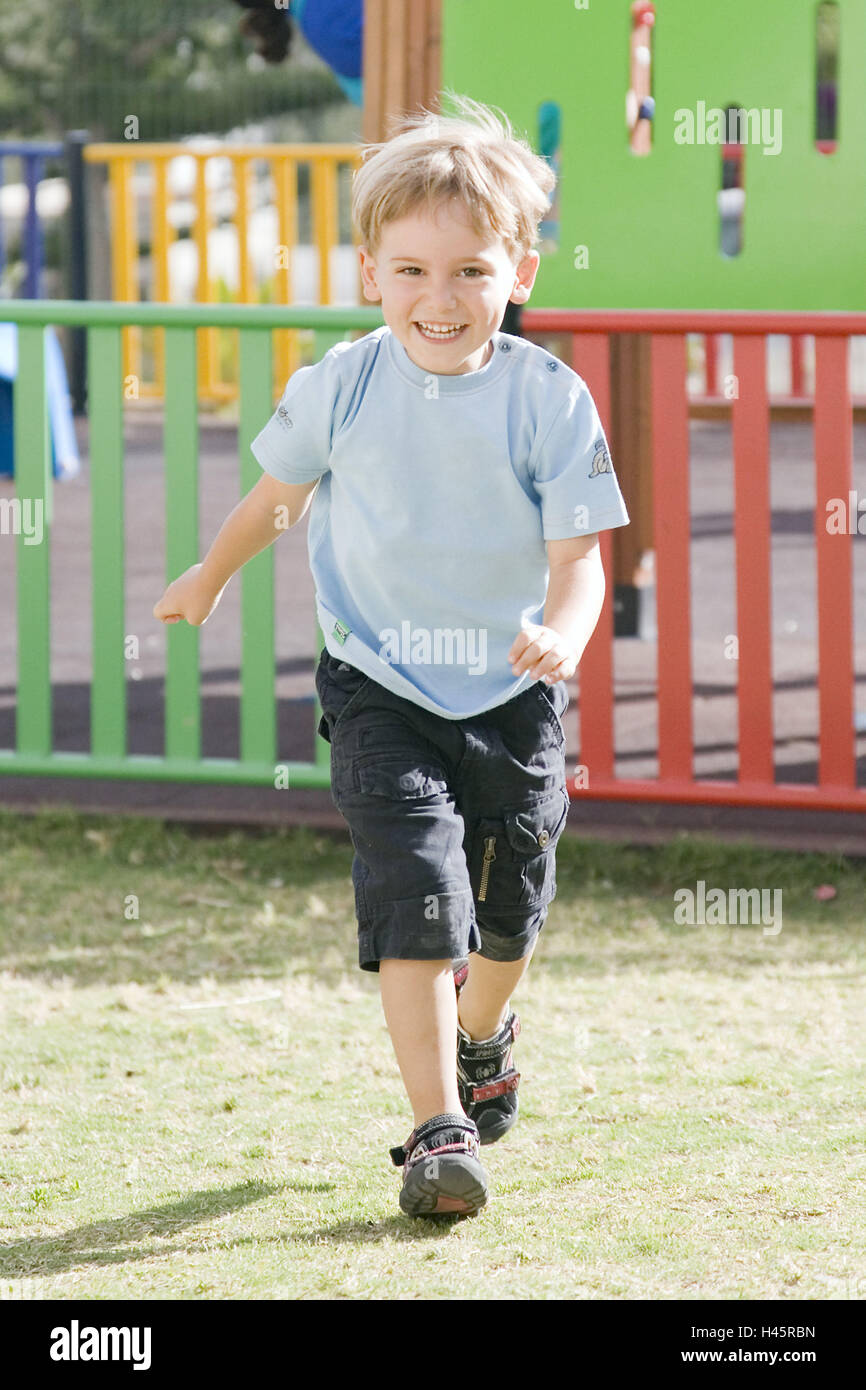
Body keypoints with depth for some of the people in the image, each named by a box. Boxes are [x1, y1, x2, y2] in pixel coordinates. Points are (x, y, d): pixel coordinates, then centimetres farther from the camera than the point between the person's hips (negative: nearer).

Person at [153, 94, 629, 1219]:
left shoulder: (549, 400, -13)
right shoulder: (342, 387, -9)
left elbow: (579, 555, -14)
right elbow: (280, 490, 11)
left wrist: (562, 632, -37)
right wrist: (210, 577, 27)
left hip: (511, 694, 1)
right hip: (382, 688, -1)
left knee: (510, 904, 17)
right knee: (415, 892, -16)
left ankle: (482, 1030, 50)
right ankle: (439, 1127, -12)